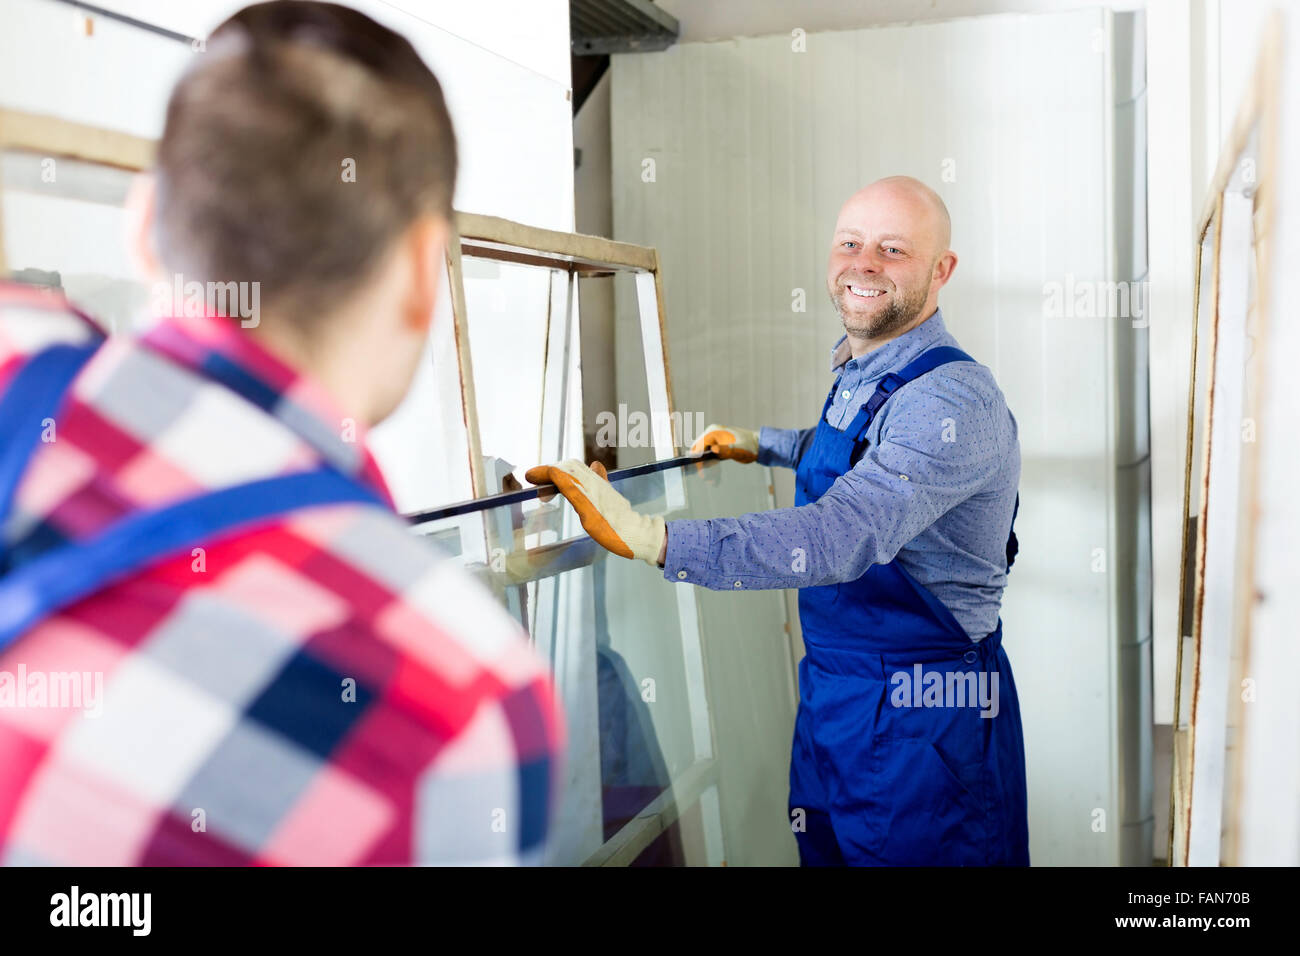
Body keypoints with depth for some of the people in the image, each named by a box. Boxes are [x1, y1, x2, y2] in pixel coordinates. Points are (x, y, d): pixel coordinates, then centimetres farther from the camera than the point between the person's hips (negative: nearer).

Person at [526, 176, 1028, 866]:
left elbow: (843, 537, -37)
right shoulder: (857, 375, 6)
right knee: (825, 853, 20)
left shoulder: (954, 399, -24)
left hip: (922, 724, -9)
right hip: (832, 695, 9)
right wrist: (756, 445, 38)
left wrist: (648, 537, -42)